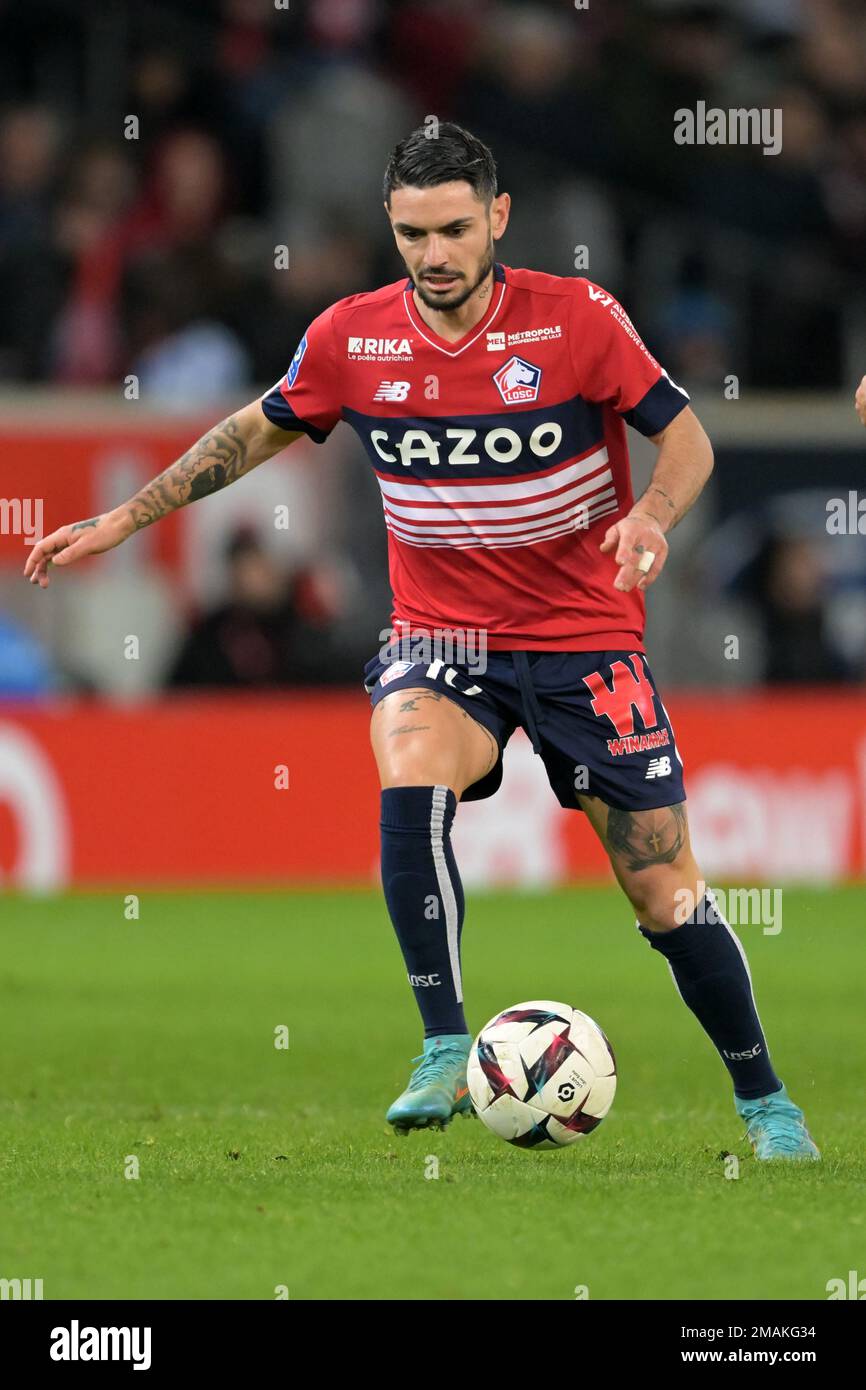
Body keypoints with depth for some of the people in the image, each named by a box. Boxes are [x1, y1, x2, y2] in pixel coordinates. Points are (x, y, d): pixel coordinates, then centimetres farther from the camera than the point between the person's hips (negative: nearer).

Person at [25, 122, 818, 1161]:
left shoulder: (576, 319, -12)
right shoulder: (352, 338, -5)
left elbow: (685, 437, -4)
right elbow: (256, 431, 12)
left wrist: (651, 516, -26)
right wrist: (122, 521, 11)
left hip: (584, 639, -1)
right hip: (442, 638, 1)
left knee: (663, 889, -1)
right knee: (411, 775, -32)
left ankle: (764, 1103, 18)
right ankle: (446, 1057, -27)